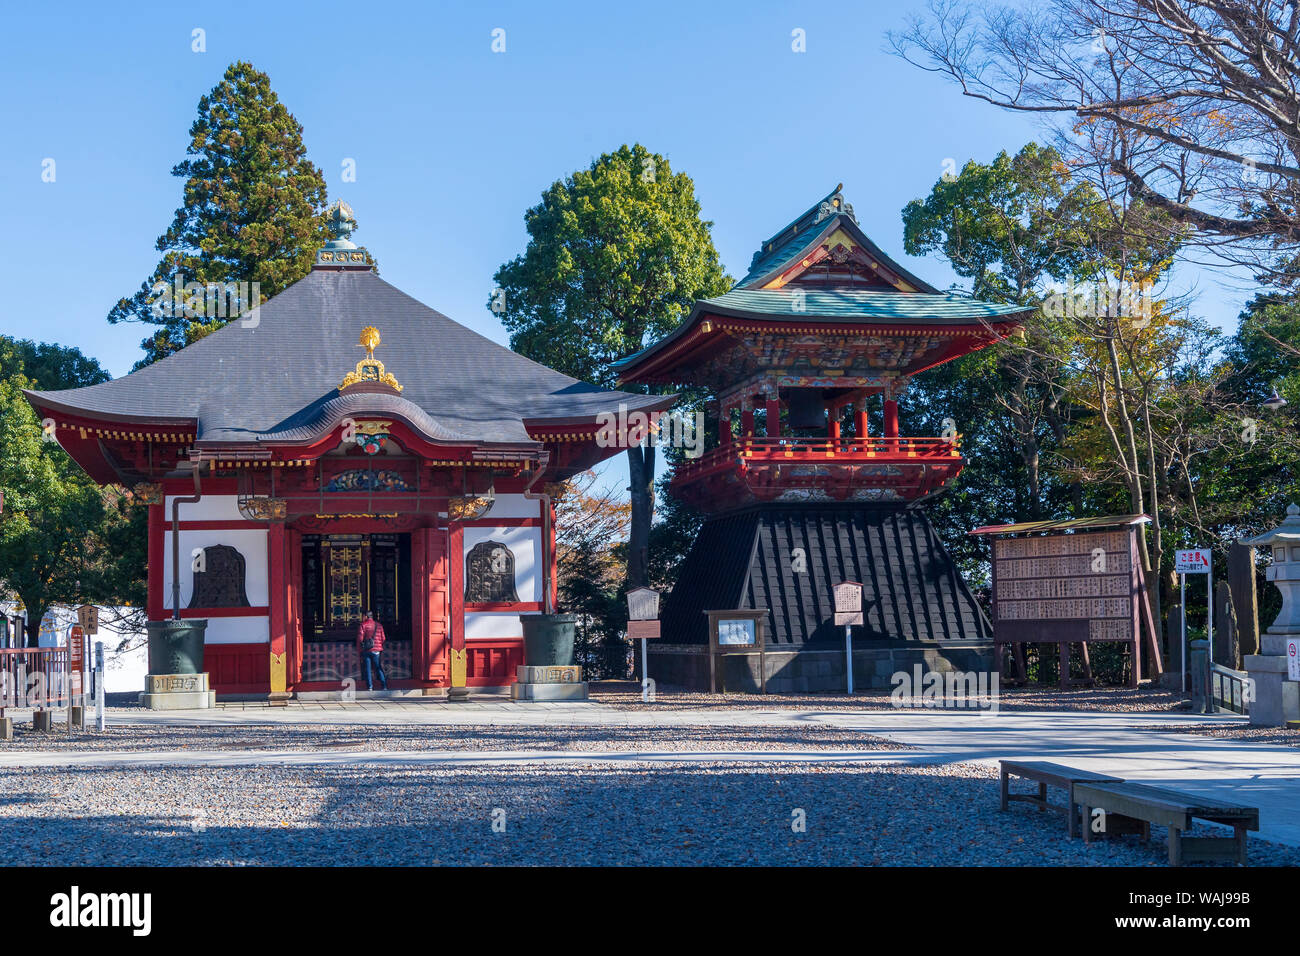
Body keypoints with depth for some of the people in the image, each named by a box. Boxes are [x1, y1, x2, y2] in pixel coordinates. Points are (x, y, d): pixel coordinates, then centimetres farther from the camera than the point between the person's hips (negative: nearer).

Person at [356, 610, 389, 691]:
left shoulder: (363, 625, -4)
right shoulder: (379, 625, 8)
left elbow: (360, 638, -8)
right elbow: (383, 638, 9)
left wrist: (359, 649, 0)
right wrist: (381, 649, 20)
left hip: (366, 650, -3)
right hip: (377, 650, 3)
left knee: (367, 669, 2)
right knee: (378, 668, 9)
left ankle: (370, 687, -3)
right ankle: (384, 686, 1)